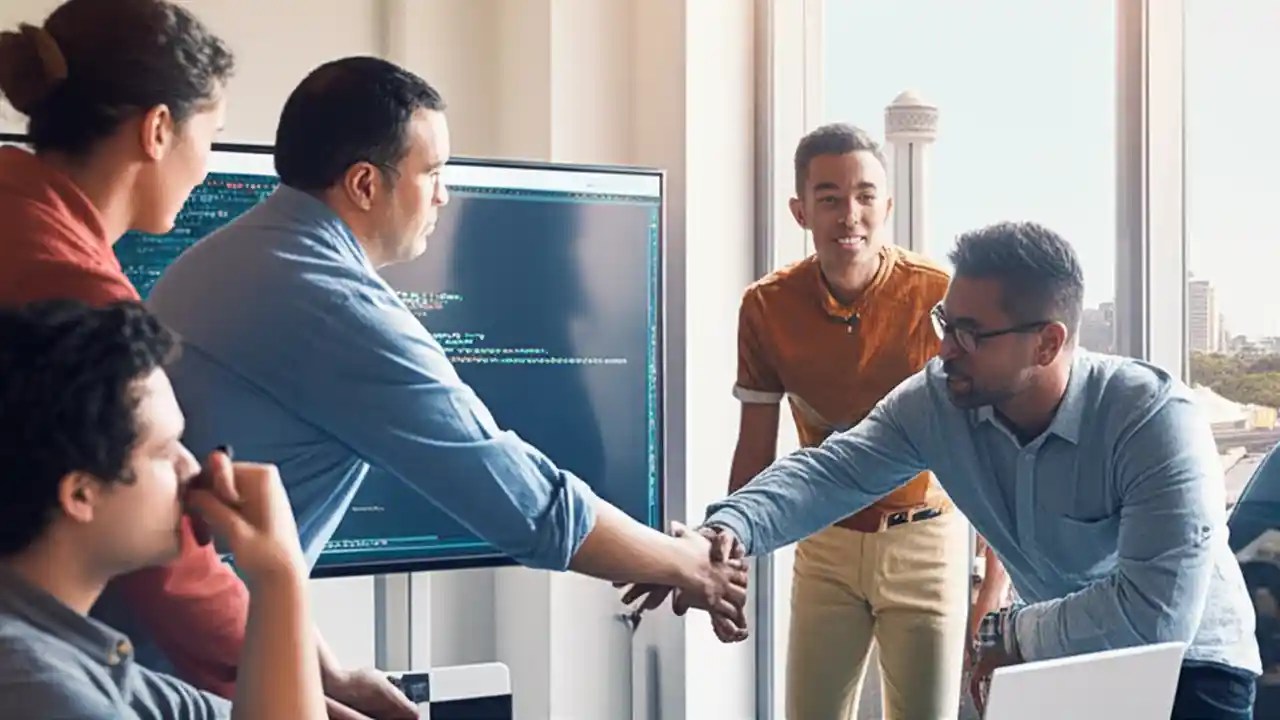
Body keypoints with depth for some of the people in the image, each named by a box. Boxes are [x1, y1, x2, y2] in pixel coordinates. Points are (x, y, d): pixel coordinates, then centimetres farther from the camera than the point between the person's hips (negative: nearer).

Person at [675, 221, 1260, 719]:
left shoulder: (1155, 420, -27)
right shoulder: (937, 401, -12)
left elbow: (1155, 612, -33)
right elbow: (830, 472, -20)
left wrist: (1014, 635, -22)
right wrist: (728, 532, -38)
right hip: (1062, 661, 4)